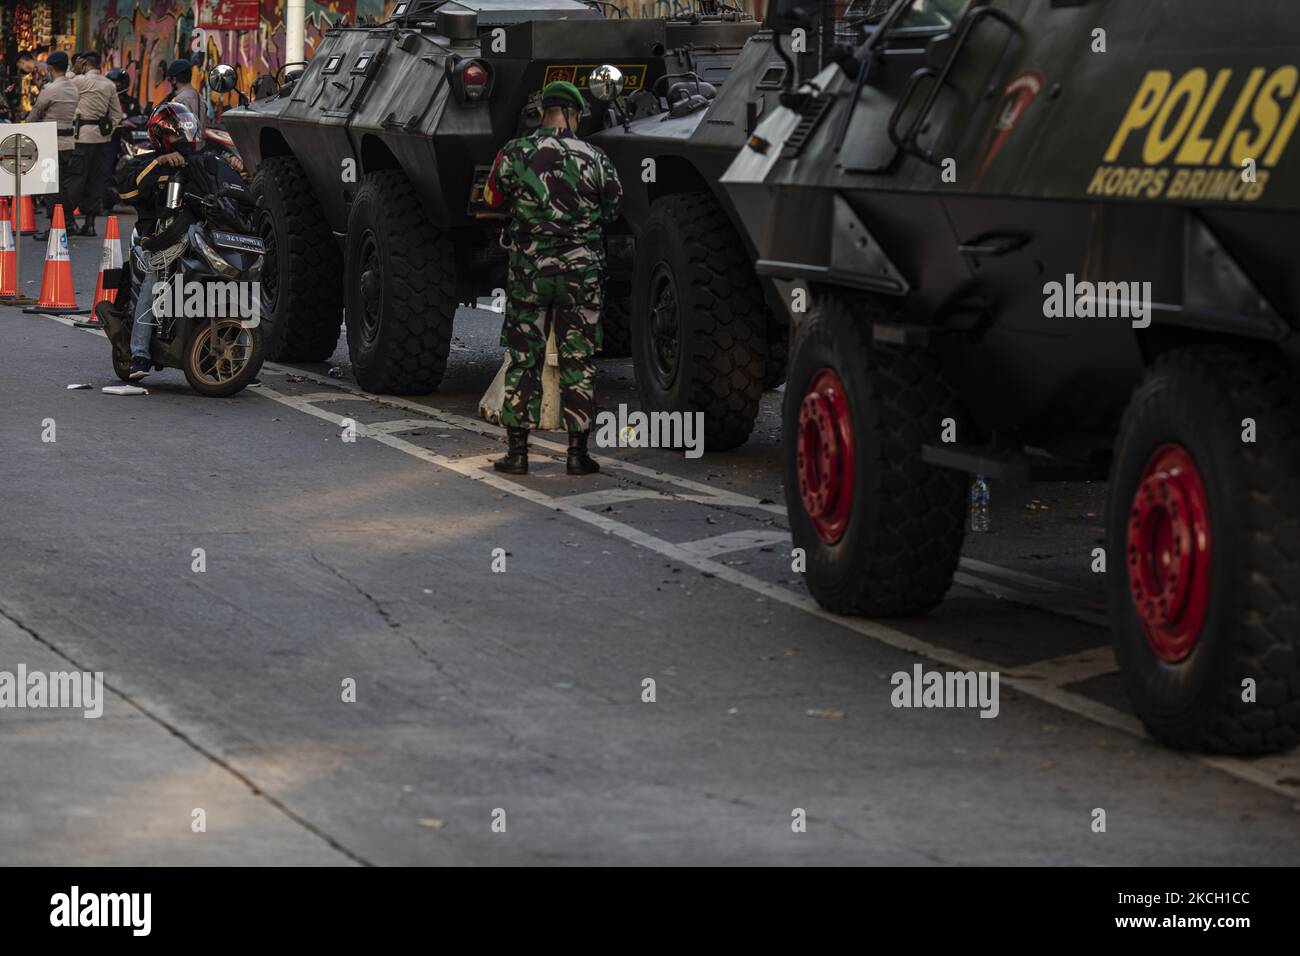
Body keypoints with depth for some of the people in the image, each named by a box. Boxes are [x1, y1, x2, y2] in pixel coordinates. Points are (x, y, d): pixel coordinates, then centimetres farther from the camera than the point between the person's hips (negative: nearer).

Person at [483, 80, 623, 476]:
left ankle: (517, 451, 6)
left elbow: (494, 199, 10)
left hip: (528, 266, 0)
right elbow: (613, 213, 7)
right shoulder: (595, 159, -4)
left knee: (523, 358, 7)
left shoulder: (514, 154, -4)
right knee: (578, 361, 6)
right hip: (581, 272, 0)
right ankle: (577, 452, 6)